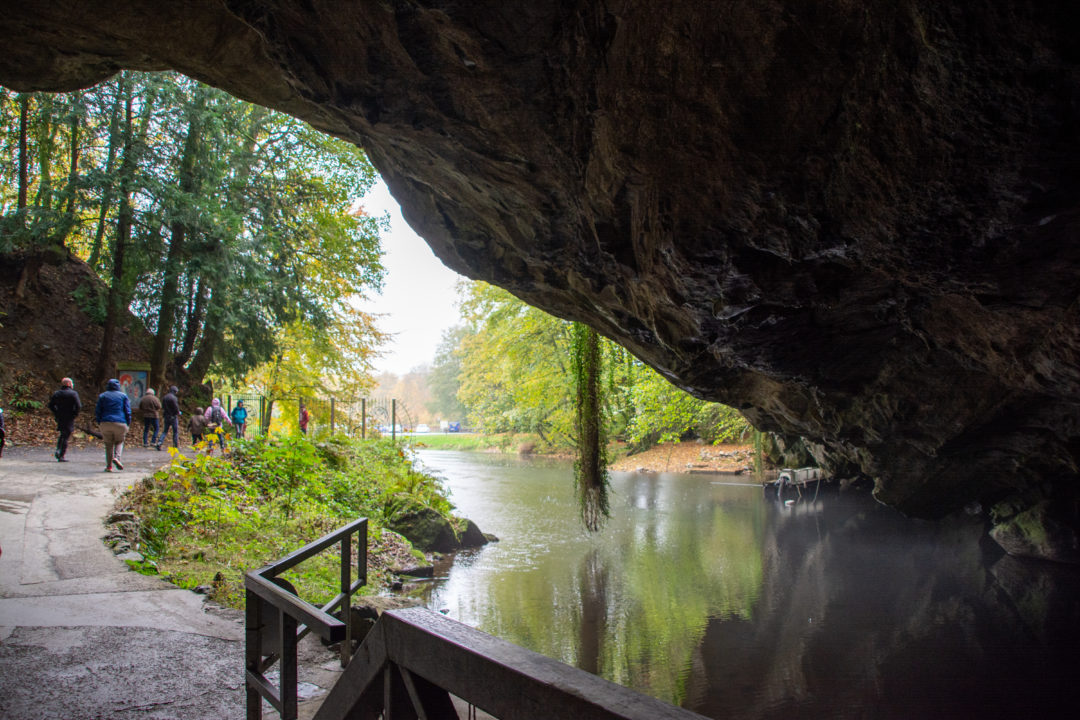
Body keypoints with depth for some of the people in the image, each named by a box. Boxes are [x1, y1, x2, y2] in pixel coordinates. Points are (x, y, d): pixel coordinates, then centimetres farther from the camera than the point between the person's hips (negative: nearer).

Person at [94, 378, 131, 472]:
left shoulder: (102, 396, 10)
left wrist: (99, 423, 12)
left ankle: (109, 466, 4)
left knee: (108, 444, 8)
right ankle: (117, 457, -12)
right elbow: (128, 411, 2)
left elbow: (97, 411, 6)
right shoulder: (123, 395, 7)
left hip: (105, 424, 1)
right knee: (119, 442, 14)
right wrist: (128, 423, 7)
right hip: (120, 424, -1)